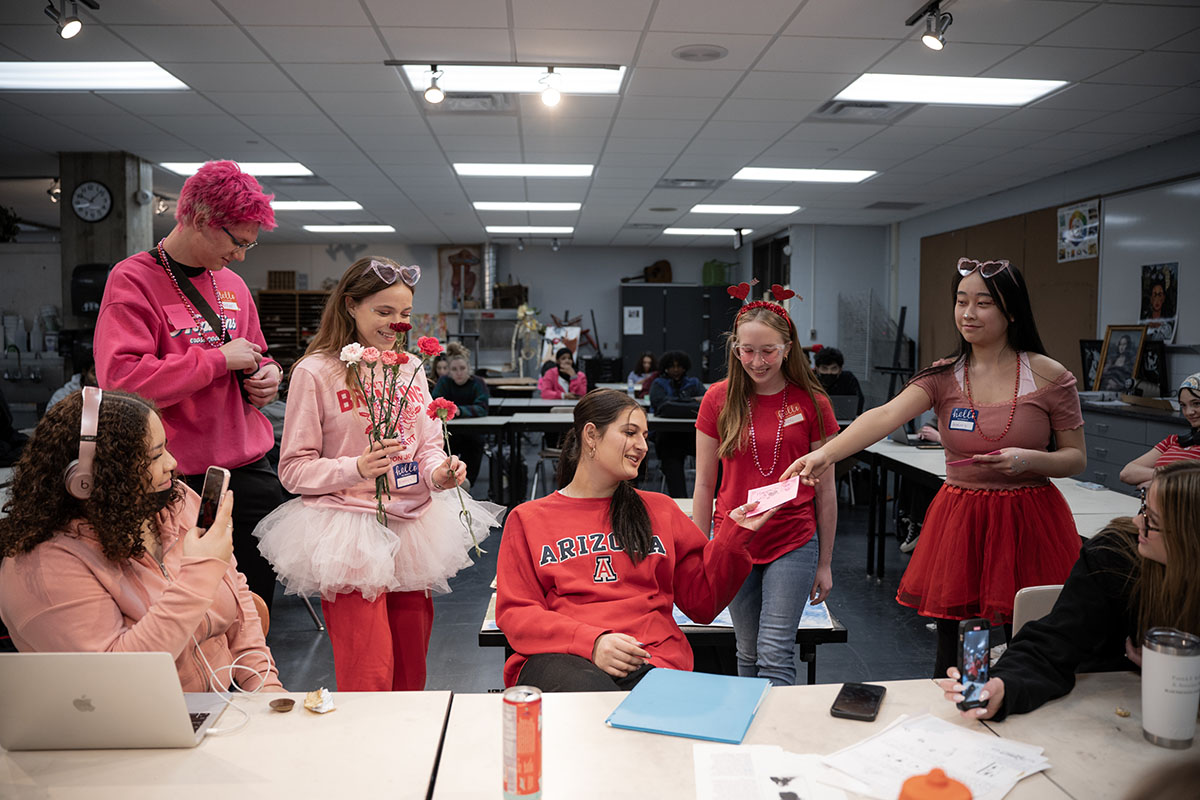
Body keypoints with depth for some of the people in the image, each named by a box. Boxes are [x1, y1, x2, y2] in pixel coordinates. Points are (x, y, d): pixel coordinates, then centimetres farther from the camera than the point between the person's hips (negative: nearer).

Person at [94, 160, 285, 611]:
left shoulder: (232, 285, 14)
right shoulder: (133, 280, -6)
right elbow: (121, 378, -20)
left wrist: (266, 374, 4)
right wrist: (219, 359, -16)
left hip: (251, 472, 6)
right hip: (180, 482, -6)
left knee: (256, 609, 11)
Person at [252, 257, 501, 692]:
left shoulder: (411, 367, 10)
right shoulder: (315, 372, -6)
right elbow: (293, 468, -6)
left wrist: (439, 472, -7)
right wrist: (357, 468, -22)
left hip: (412, 527, 5)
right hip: (349, 530, -5)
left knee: (411, 673, 12)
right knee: (369, 679, -7)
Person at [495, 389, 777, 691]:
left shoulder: (660, 510, 22)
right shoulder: (527, 519, 14)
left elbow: (701, 601, 20)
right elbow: (515, 612, 3)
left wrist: (734, 535, 6)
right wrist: (591, 641, -14)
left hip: (650, 659, 2)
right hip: (559, 657, -2)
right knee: (586, 689, -39)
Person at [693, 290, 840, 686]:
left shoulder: (811, 402, -4)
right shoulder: (719, 399, -1)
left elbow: (824, 489, 3)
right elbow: (704, 484, 3)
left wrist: (825, 562, 5)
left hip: (793, 542, -1)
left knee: (775, 656, -6)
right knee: (748, 654, 12)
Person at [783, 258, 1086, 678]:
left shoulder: (1050, 377, -3)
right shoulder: (943, 377, 0)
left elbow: (1077, 459, 3)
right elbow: (885, 416, -18)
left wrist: (1029, 459, -19)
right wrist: (824, 454, -34)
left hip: (1029, 524, -1)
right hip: (960, 524, 2)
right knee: (953, 662, 8)